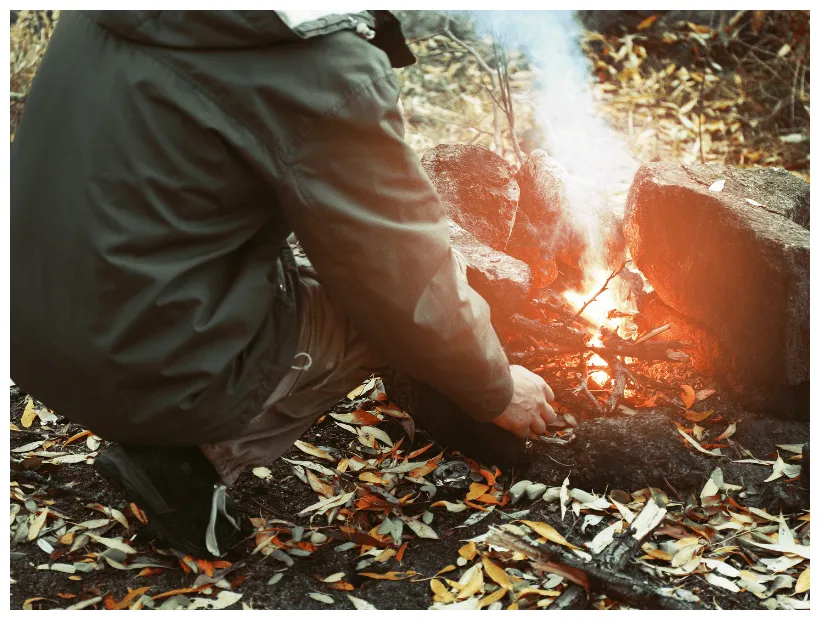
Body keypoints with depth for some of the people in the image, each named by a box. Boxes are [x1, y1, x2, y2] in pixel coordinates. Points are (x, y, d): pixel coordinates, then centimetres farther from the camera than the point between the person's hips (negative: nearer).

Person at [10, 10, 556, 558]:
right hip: (147, 379, -8)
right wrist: (498, 390, 9)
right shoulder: (325, 69, -20)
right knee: (399, 303, 5)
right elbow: (415, 289, -10)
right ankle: (190, 460, 1)